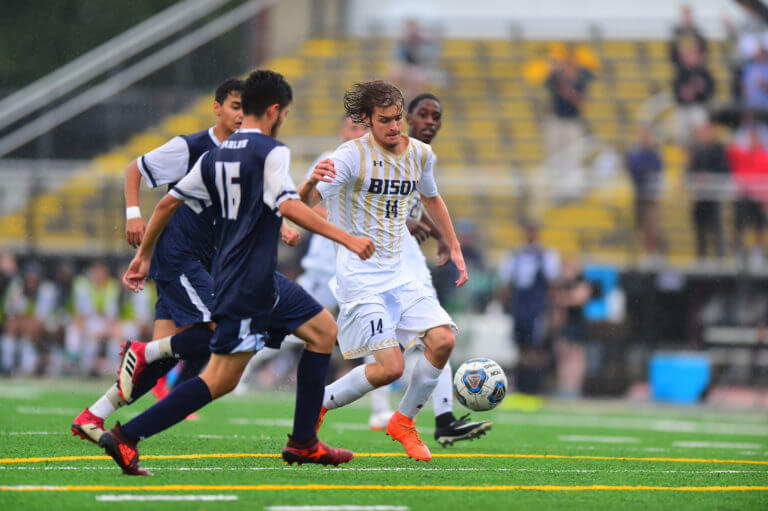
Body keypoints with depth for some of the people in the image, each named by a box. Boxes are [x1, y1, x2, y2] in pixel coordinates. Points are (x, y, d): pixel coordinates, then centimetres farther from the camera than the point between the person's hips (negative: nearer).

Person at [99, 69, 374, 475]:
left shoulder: (215, 155, 13)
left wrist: (143, 255, 24)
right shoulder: (271, 152, -10)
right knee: (220, 380, -10)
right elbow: (288, 206, -25)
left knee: (323, 330, 18)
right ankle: (126, 437, -16)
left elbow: (169, 202, 15)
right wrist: (345, 238, -24)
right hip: (249, 283, -9)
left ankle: (303, 443, 15)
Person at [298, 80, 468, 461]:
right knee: (390, 367, -16)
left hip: (399, 273, 7)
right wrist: (311, 182, -45)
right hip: (360, 278, -7)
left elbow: (431, 199, 27)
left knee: (443, 339, -11)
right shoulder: (353, 155, -14)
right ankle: (316, 406, 8)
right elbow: (304, 204, -23)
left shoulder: (419, 154, 7)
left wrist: (454, 248, 25)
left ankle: (403, 422, 9)